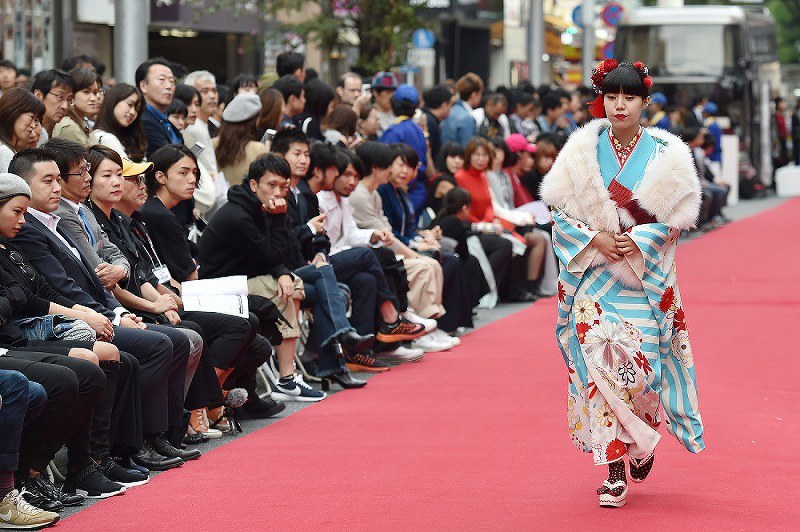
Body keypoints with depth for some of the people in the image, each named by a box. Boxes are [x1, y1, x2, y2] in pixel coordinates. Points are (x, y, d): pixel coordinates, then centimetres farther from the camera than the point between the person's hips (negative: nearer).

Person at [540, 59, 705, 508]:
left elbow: (678, 215, -1)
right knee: (601, 364, -8)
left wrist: (637, 241, -15)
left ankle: (644, 440, 27)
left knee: (640, 364, -5)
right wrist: (595, 239, -13)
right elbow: (561, 211, 2)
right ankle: (616, 471, -3)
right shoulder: (582, 151, 3)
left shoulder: (665, 152, 0)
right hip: (593, 276, 1)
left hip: (646, 277, -1)